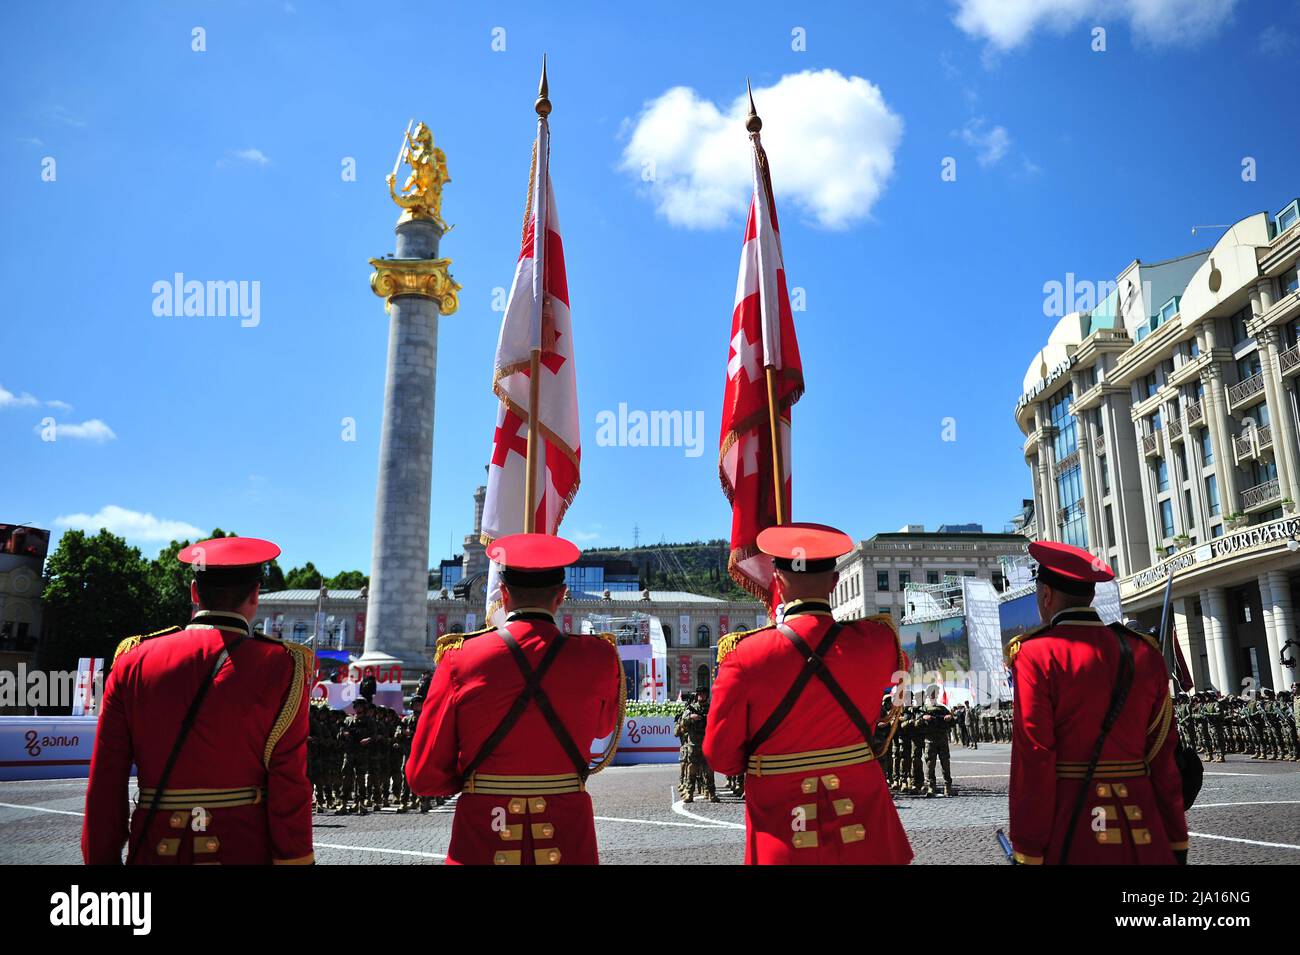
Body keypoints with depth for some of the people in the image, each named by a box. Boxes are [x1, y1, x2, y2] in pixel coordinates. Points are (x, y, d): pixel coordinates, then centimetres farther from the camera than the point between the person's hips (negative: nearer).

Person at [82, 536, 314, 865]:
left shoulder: (133, 662, 1)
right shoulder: (280, 667, -8)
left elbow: (104, 784, 2)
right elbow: (290, 791, -10)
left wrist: (102, 858, 10)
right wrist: (293, 858, -3)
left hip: (153, 852, 3)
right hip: (248, 851, -2)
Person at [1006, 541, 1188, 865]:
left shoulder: (1037, 655, -11)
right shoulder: (1145, 653, 5)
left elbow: (1033, 762, -14)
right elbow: (1165, 756, 5)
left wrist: (1028, 851, -10)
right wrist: (1176, 839, 11)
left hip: (1069, 831, -4)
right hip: (1143, 830, 4)